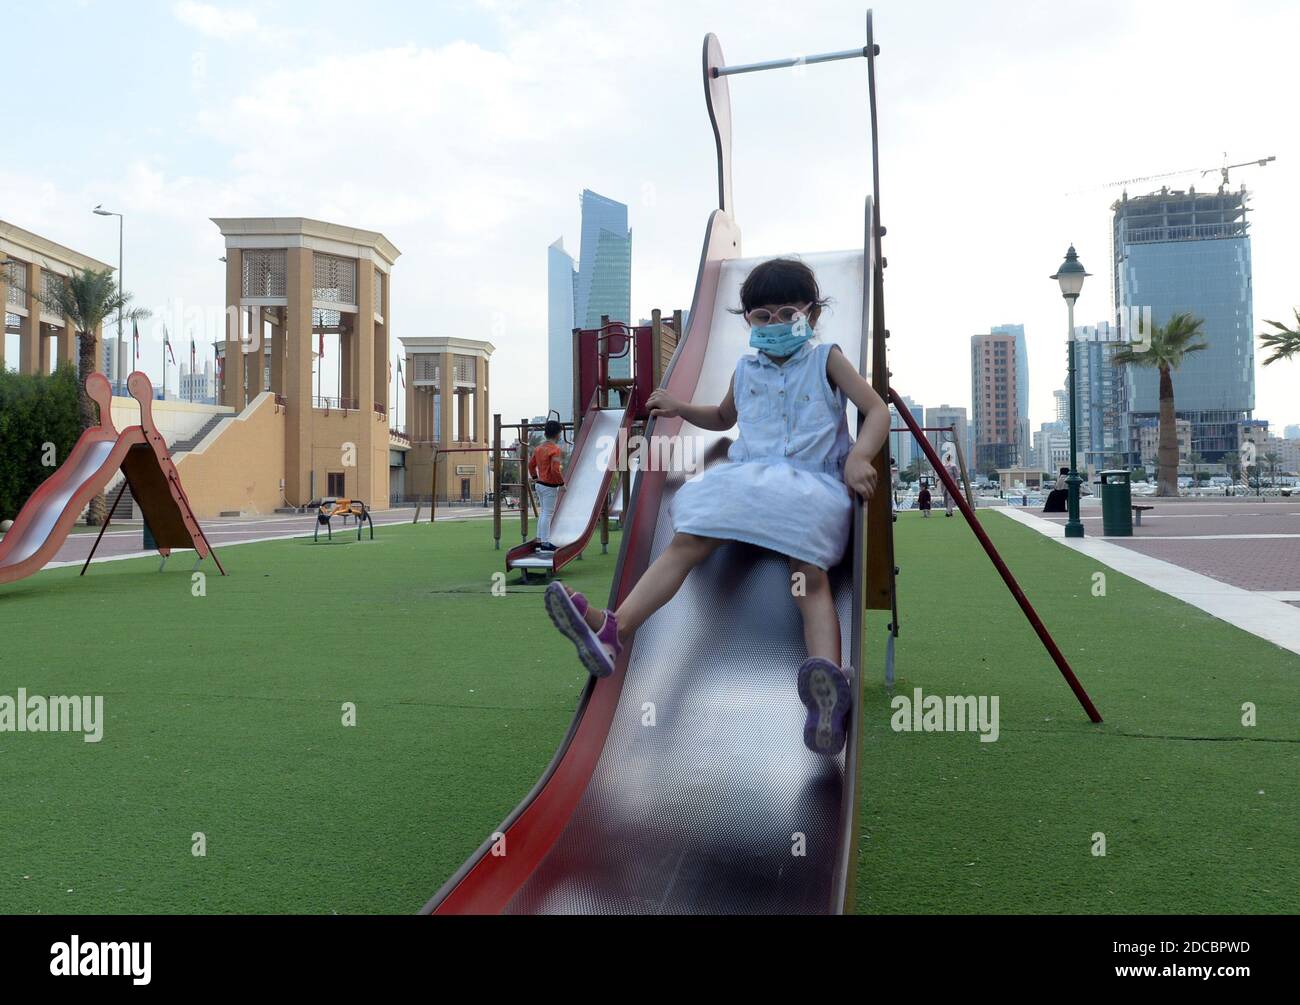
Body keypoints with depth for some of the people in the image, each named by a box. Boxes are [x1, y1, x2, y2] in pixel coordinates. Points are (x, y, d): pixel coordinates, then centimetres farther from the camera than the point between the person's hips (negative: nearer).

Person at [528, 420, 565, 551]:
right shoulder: (555, 449, -19)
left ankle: (540, 541, 22)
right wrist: (562, 483, -13)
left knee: (543, 513, 17)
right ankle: (545, 544, 0)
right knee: (548, 514, -3)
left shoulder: (539, 447, 7)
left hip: (539, 484, 9)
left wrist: (535, 477, 24)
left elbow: (531, 464, 14)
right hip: (550, 487, -9)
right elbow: (555, 470, -25)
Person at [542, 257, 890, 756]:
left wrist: (859, 457, -14)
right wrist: (681, 408, 26)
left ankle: (829, 679, -53)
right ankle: (613, 629, -35)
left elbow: (878, 411, 5)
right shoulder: (746, 368, 24)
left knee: (809, 570, -32)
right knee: (686, 541, -21)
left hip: (812, 482, -4)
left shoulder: (826, 360, 12)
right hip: (746, 476, 4)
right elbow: (723, 417, 43)